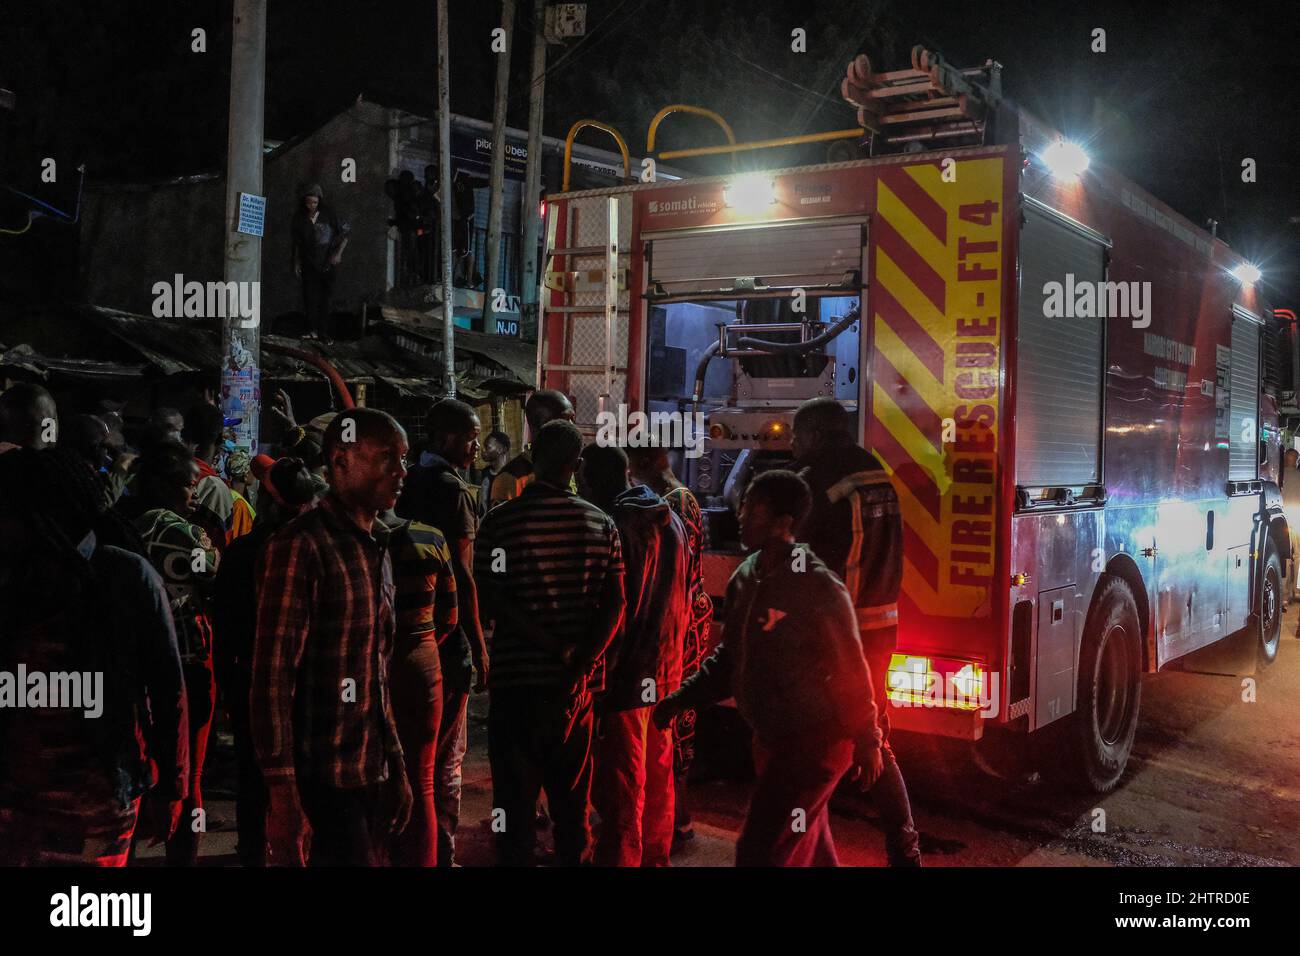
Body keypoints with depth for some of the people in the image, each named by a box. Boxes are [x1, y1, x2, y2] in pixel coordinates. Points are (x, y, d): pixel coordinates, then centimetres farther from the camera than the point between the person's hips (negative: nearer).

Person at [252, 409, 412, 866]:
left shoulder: (377, 547, 13)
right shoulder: (302, 545, -12)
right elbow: (272, 675, -15)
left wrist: (396, 769, 15)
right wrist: (282, 793, -19)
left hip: (371, 771, 8)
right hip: (325, 776, -7)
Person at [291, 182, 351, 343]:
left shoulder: (328, 215, -6)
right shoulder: (300, 218, 2)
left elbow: (345, 234, -1)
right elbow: (297, 243, 10)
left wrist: (338, 253, -10)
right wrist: (296, 263, 9)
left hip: (328, 263, -2)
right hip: (309, 264, 2)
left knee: (325, 297, 4)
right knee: (310, 295, -7)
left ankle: (323, 332, 10)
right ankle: (312, 330, -5)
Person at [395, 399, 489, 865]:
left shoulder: (411, 482, 11)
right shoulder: (453, 489, -15)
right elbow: (461, 573, -20)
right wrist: (479, 646, -16)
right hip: (448, 635, -9)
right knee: (446, 752, 0)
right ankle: (439, 853, 5)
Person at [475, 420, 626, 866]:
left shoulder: (500, 521, -7)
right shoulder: (601, 524, 1)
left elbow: (492, 602, -13)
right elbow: (614, 604, -4)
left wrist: (557, 650, -13)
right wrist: (578, 665, -11)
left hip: (517, 678, -3)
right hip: (578, 683, 3)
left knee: (516, 796, 7)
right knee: (573, 795, 15)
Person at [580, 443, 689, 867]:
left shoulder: (614, 527, -17)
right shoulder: (672, 521, 7)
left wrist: (598, 673, -13)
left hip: (626, 673, -8)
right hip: (666, 672, 8)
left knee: (621, 784, 1)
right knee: (658, 774, 19)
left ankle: (619, 858, 9)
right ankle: (655, 855, 31)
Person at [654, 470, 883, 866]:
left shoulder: (818, 586, -20)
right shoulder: (744, 577, 4)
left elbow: (849, 669, -15)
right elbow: (729, 657, 13)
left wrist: (866, 742, -10)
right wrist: (681, 698, 7)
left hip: (815, 742, -8)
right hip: (771, 740, 8)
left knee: (759, 850, -6)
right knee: (808, 850, 20)